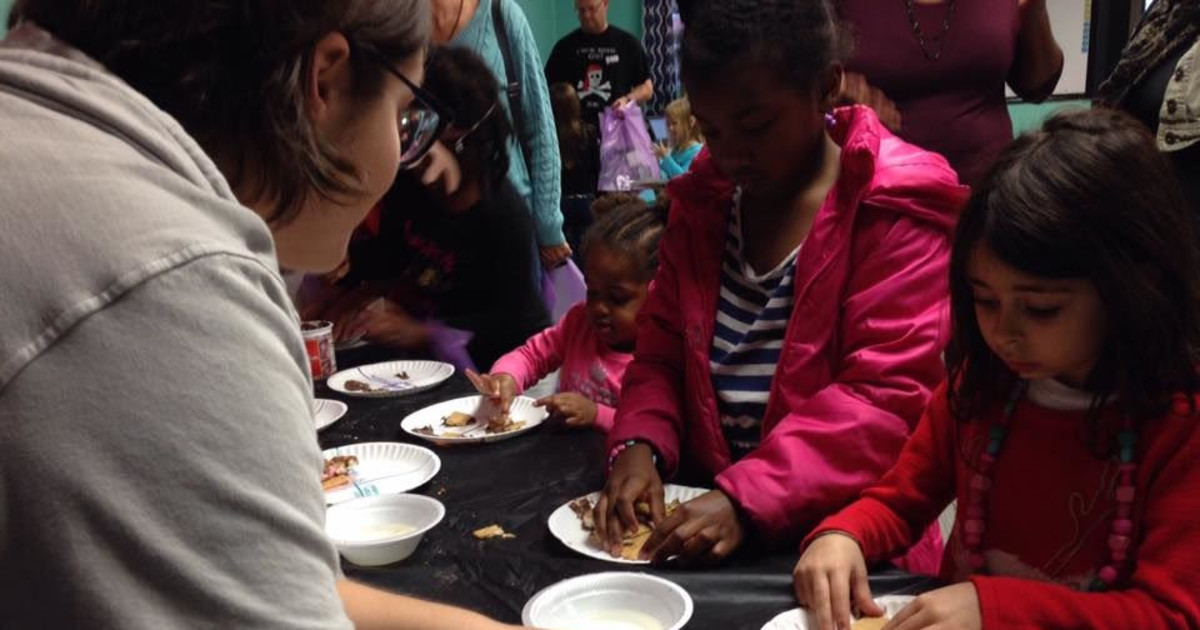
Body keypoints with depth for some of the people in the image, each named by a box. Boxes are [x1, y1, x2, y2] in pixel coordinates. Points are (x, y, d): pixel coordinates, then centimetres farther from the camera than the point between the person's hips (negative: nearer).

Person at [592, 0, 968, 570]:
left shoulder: (896, 211, -9)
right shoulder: (702, 200, 8)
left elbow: (885, 399, -15)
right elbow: (662, 355, 10)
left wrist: (745, 498, -24)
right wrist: (640, 446, -9)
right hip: (710, 506, 5)